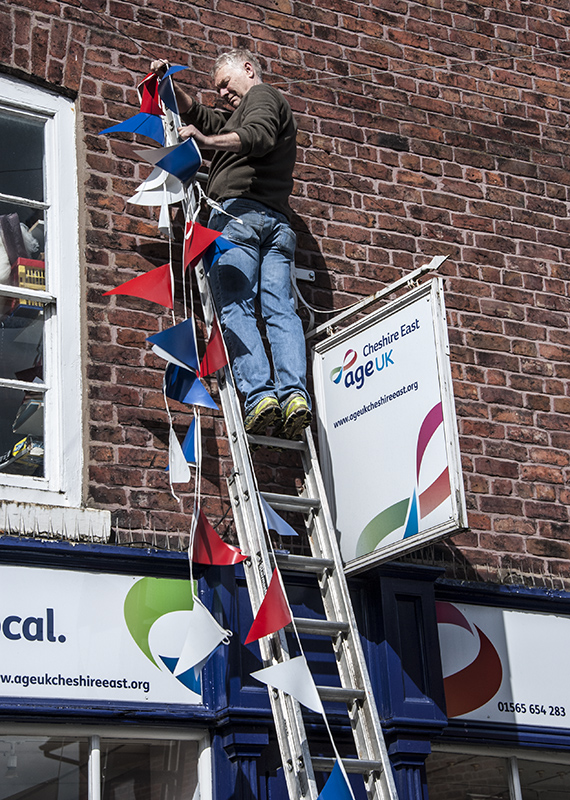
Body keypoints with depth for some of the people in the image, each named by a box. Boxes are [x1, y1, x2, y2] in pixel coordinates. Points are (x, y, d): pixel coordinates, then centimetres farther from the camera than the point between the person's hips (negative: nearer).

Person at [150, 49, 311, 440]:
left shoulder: (262, 95, 8)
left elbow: (258, 137, -15)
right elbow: (196, 114, 40)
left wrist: (209, 142, -28)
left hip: (240, 209, -8)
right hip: (278, 218, 8)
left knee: (235, 306, -15)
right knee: (281, 309, -7)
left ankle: (260, 394, -29)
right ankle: (295, 393, -24)